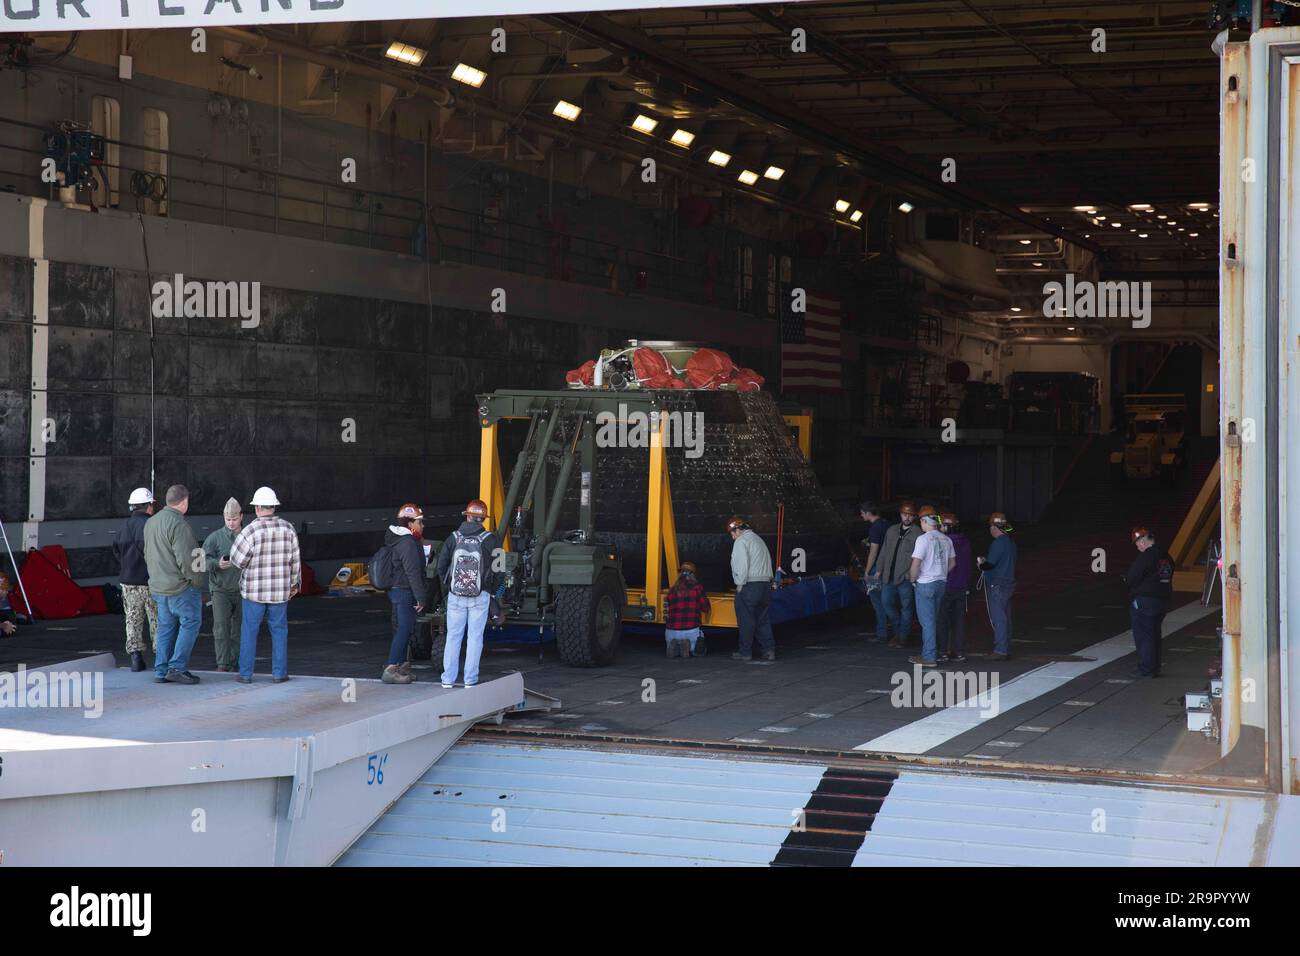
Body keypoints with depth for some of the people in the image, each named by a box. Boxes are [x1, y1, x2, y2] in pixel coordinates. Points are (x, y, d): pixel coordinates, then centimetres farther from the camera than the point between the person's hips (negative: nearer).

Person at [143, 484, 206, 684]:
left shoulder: (151, 522, 12)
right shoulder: (178, 524, -18)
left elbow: (148, 555, 19)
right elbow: (185, 558, -21)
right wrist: (196, 581, -10)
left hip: (158, 586, 9)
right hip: (180, 586, -9)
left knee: (166, 628, 13)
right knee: (190, 623, 0)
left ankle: (161, 671, 11)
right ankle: (177, 667, -5)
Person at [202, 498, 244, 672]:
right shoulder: (215, 538, -2)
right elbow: (204, 559, -7)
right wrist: (217, 563, -25)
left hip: (242, 590, 2)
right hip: (221, 589, -2)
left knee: (239, 627, 8)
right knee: (221, 627, -8)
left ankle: (237, 661, 17)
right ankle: (223, 663, -5)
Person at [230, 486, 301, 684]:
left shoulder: (251, 531, -14)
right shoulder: (287, 528, -3)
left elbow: (237, 560, -9)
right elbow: (295, 560, 3)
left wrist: (238, 539, 8)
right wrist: (295, 583, 15)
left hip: (254, 590, -2)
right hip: (280, 591, 2)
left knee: (249, 631, 7)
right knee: (279, 631, 10)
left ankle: (245, 674, 9)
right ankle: (279, 673, 8)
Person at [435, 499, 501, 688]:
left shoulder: (453, 538, -1)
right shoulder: (490, 540, -6)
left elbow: (441, 566, 4)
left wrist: (447, 586, 18)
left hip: (455, 595, 1)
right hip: (481, 596, -1)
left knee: (453, 636, 9)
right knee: (475, 637, 5)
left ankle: (448, 679, 10)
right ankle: (470, 680, 4)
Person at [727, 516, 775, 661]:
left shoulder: (741, 541, -6)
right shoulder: (759, 540, 21)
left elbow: (742, 564, -16)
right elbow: (768, 563, 17)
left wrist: (740, 584, -10)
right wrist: (768, 581, 14)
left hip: (749, 585, -8)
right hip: (765, 584, 8)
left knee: (746, 620, -2)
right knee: (762, 619, 10)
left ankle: (745, 652, 2)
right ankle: (769, 650, 4)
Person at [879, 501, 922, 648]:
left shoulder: (917, 534, -5)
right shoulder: (892, 531, 14)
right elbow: (884, 552, 19)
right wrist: (880, 570, 14)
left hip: (905, 578, -5)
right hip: (889, 575, 5)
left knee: (905, 607, 2)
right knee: (886, 602, 3)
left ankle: (902, 636, 12)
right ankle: (898, 629, 22)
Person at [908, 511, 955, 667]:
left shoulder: (923, 539, -16)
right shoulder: (946, 539, 6)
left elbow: (916, 564, -20)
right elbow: (952, 563, 14)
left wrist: (912, 579, -5)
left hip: (925, 584, -7)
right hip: (942, 583, 7)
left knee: (927, 621, -4)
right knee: (933, 619, 17)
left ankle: (929, 657, -3)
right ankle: (930, 652, 23)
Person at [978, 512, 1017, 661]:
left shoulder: (999, 543, -18)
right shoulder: (1010, 541, 12)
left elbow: (990, 564, -21)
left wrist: (981, 564, 0)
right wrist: (985, 562, 14)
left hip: (997, 586, -9)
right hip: (1008, 583, 9)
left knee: (998, 619, -5)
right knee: (1005, 618, 13)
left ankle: (1001, 651, -4)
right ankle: (1006, 650, 18)